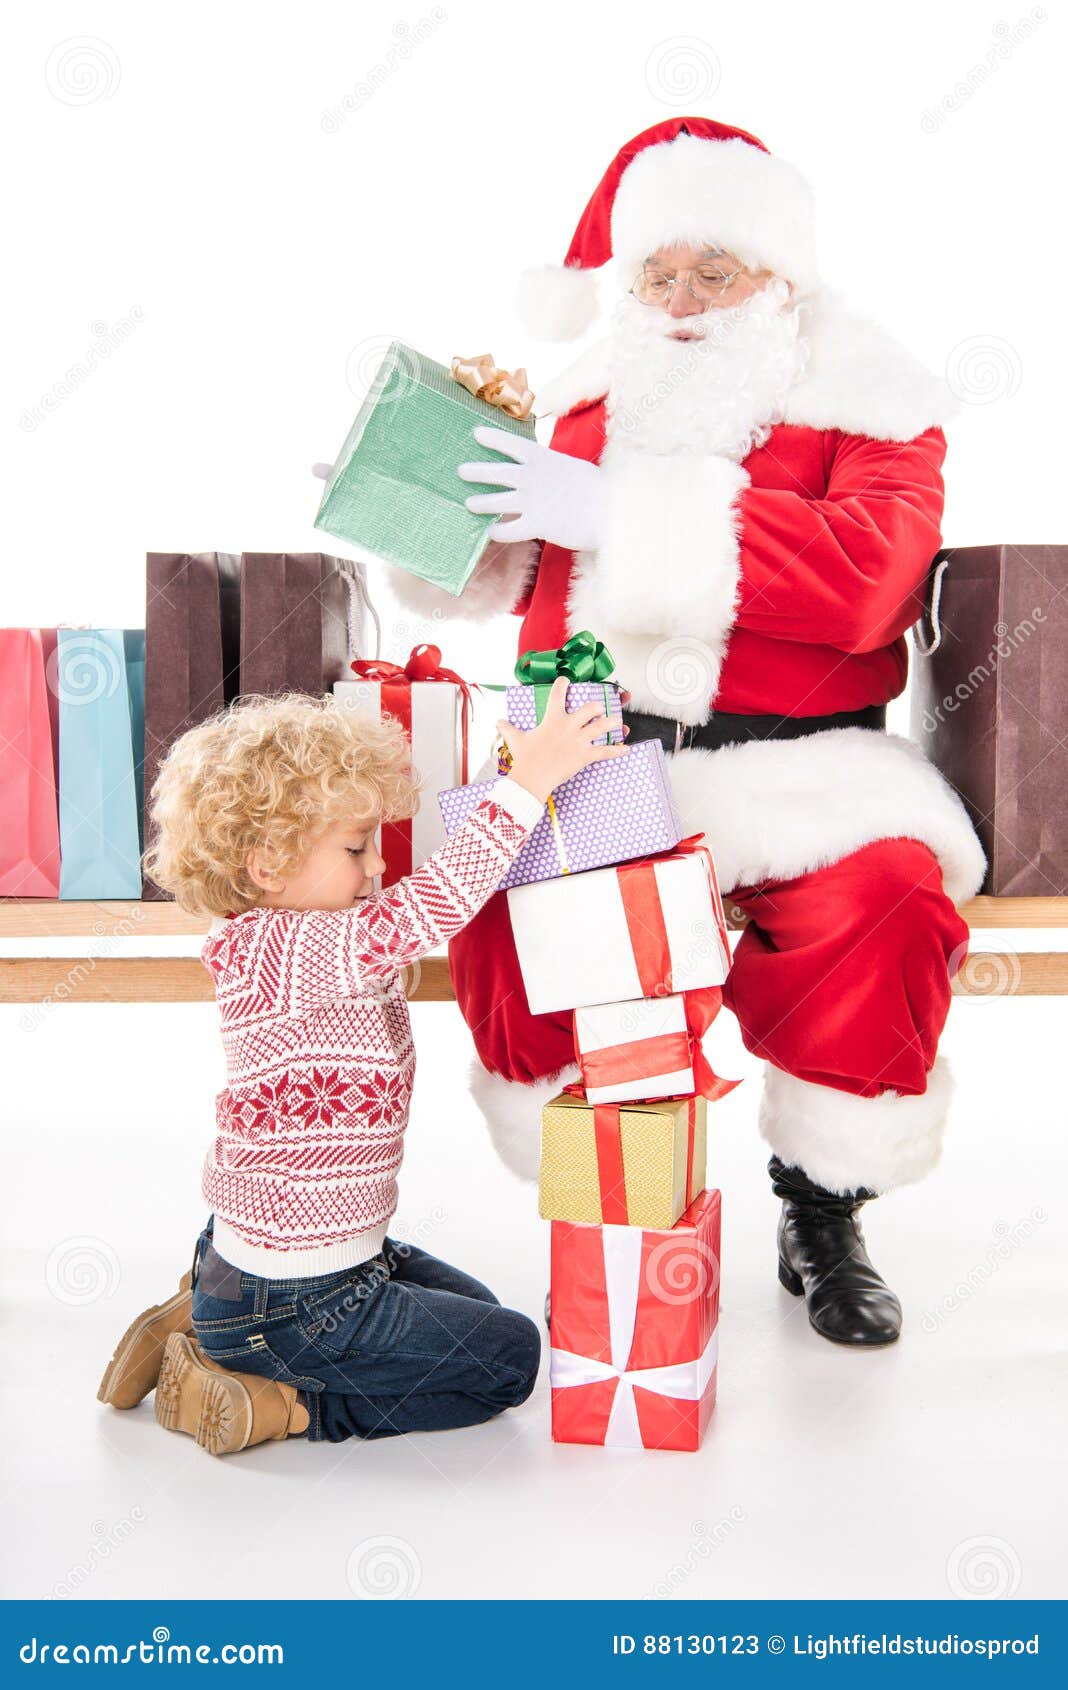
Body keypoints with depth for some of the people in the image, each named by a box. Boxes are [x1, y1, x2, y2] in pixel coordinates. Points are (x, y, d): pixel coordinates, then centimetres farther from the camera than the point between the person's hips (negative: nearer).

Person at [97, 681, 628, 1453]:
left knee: (472, 1307, 30)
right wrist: (528, 782, -36)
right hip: (290, 1301, -9)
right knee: (510, 1355, 1)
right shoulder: (279, 953, -27)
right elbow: (431, 904, -37)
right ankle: (277, 1404, 1)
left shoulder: (311, 940, 2)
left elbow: (431, 902, 9)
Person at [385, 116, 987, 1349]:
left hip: (787, 768, -2)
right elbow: (503, 574, 26)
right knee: (500, 889, -26)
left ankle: (822, 1222, -2)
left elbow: (863, 577, -17)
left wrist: (623, 512, -20)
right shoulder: (592, 393, 15)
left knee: (889, 892, -29)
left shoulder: (867, 403, 4)